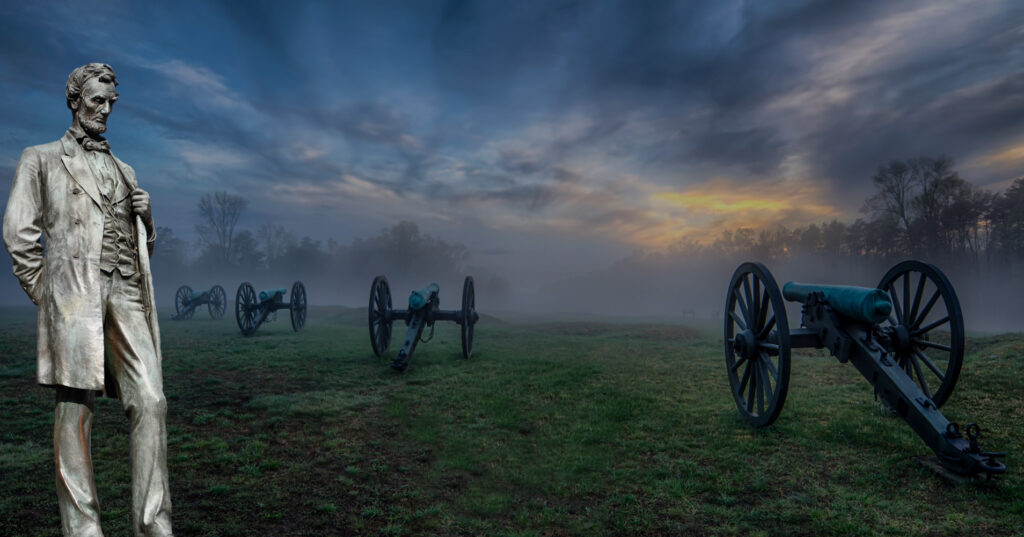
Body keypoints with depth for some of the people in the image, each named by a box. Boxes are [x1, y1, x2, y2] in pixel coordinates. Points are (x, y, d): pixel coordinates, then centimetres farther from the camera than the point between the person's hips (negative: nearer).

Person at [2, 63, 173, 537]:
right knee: (76, 405, -4)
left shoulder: (124, 171, 27)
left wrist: (146, 216, 7)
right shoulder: (41, 159, 15)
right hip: (74, 291, -3)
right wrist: (43, 290, -1)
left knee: (151, 402, -8)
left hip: (126, 293, 4)